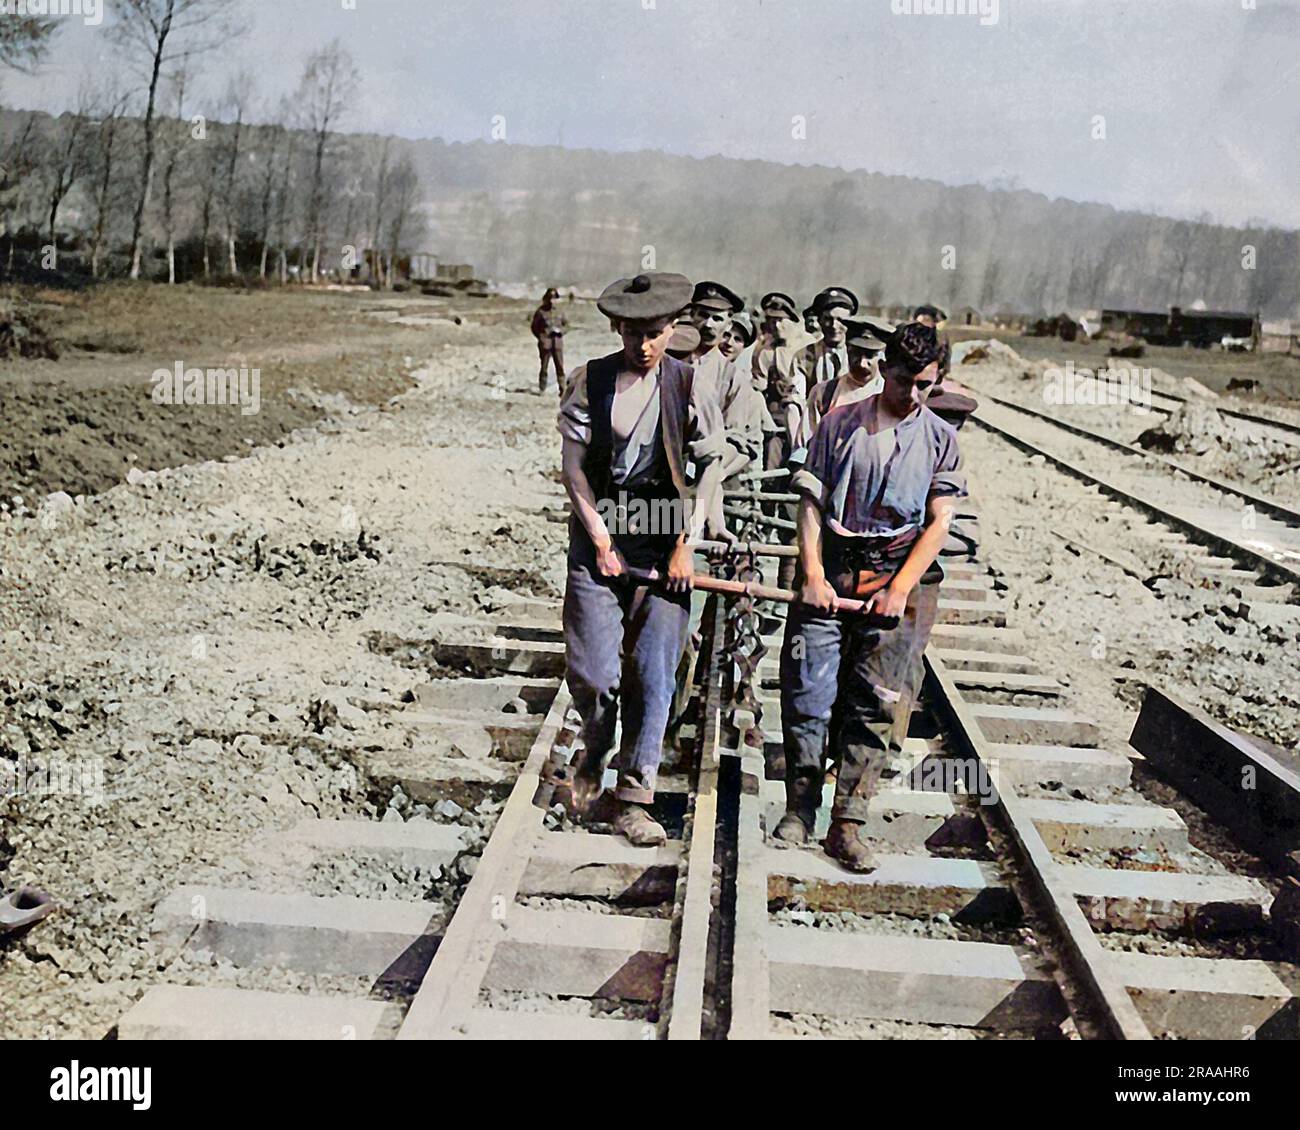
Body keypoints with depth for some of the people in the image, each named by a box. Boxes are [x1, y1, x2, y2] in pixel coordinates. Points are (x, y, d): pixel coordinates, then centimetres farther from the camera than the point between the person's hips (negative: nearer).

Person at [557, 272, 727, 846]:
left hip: (664, 539, 0)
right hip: (601, 528, 0)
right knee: (592, 669, -2)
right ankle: (594, 756, 30)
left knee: (653, 672, -1)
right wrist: (600, 539, -4)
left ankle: (632, 796, 11)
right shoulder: (591, 380, 1)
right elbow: (573, 466, 2)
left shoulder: (688, 385, 1)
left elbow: (711, 468, 2)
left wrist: (685, 545, -4)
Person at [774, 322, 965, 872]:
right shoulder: (840, 424, 8)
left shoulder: (940, 438, 9)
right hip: (831, 566, 0)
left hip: (901, 575, 0)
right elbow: (811, 503, 4)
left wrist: (900, 589, -9)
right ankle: (800, 805, 10)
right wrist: (812, 574, -9)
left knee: (877, 697, -4)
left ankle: (847, 823, 0)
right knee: (807, 685, -4)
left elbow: (938, 524, 3)